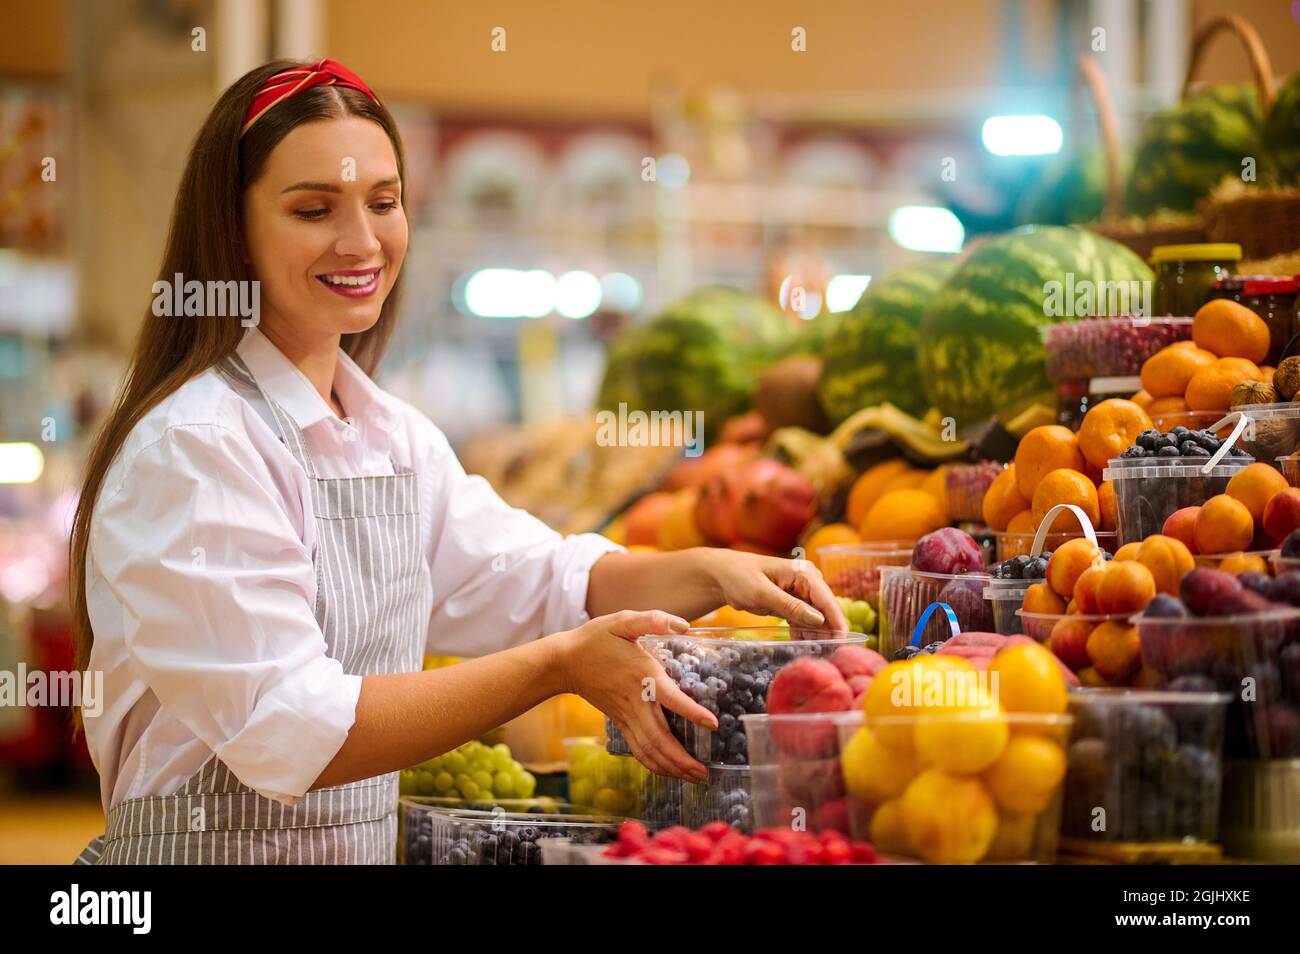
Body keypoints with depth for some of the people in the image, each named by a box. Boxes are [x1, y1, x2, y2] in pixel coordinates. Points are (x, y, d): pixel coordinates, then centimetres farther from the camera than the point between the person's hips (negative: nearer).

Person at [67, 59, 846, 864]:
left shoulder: (396, 434, 11)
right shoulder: (195, 445, -16)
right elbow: (287, 731, -22)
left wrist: (712, 573, -7)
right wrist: (560, 666, -24)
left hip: (367, 844, 6)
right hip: (211, 848, -6)